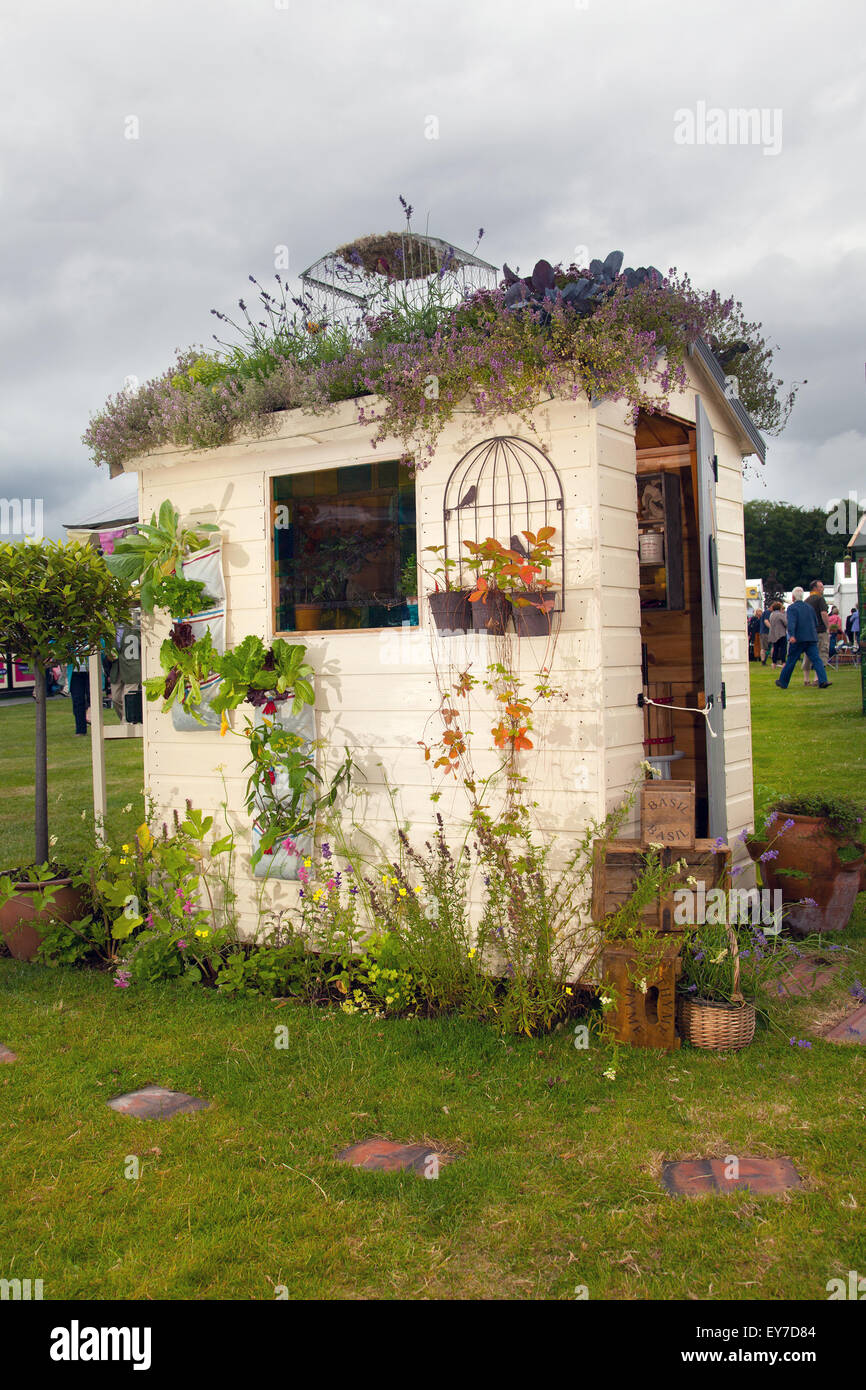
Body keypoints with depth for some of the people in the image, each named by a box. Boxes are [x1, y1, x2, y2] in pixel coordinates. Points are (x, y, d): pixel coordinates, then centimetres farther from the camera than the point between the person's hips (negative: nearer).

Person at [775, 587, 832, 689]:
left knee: (790, 661, 6)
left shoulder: (792, 608, -4)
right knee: (816, 659, -2)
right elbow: (816, 623, 17)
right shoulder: (810, 607, 12)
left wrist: (792, 635, -29)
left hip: (798, 639, -4)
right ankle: (823, 681, -17)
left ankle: (783, 683, 17)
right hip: (812, 638, 4)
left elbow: (791, 622, -19)